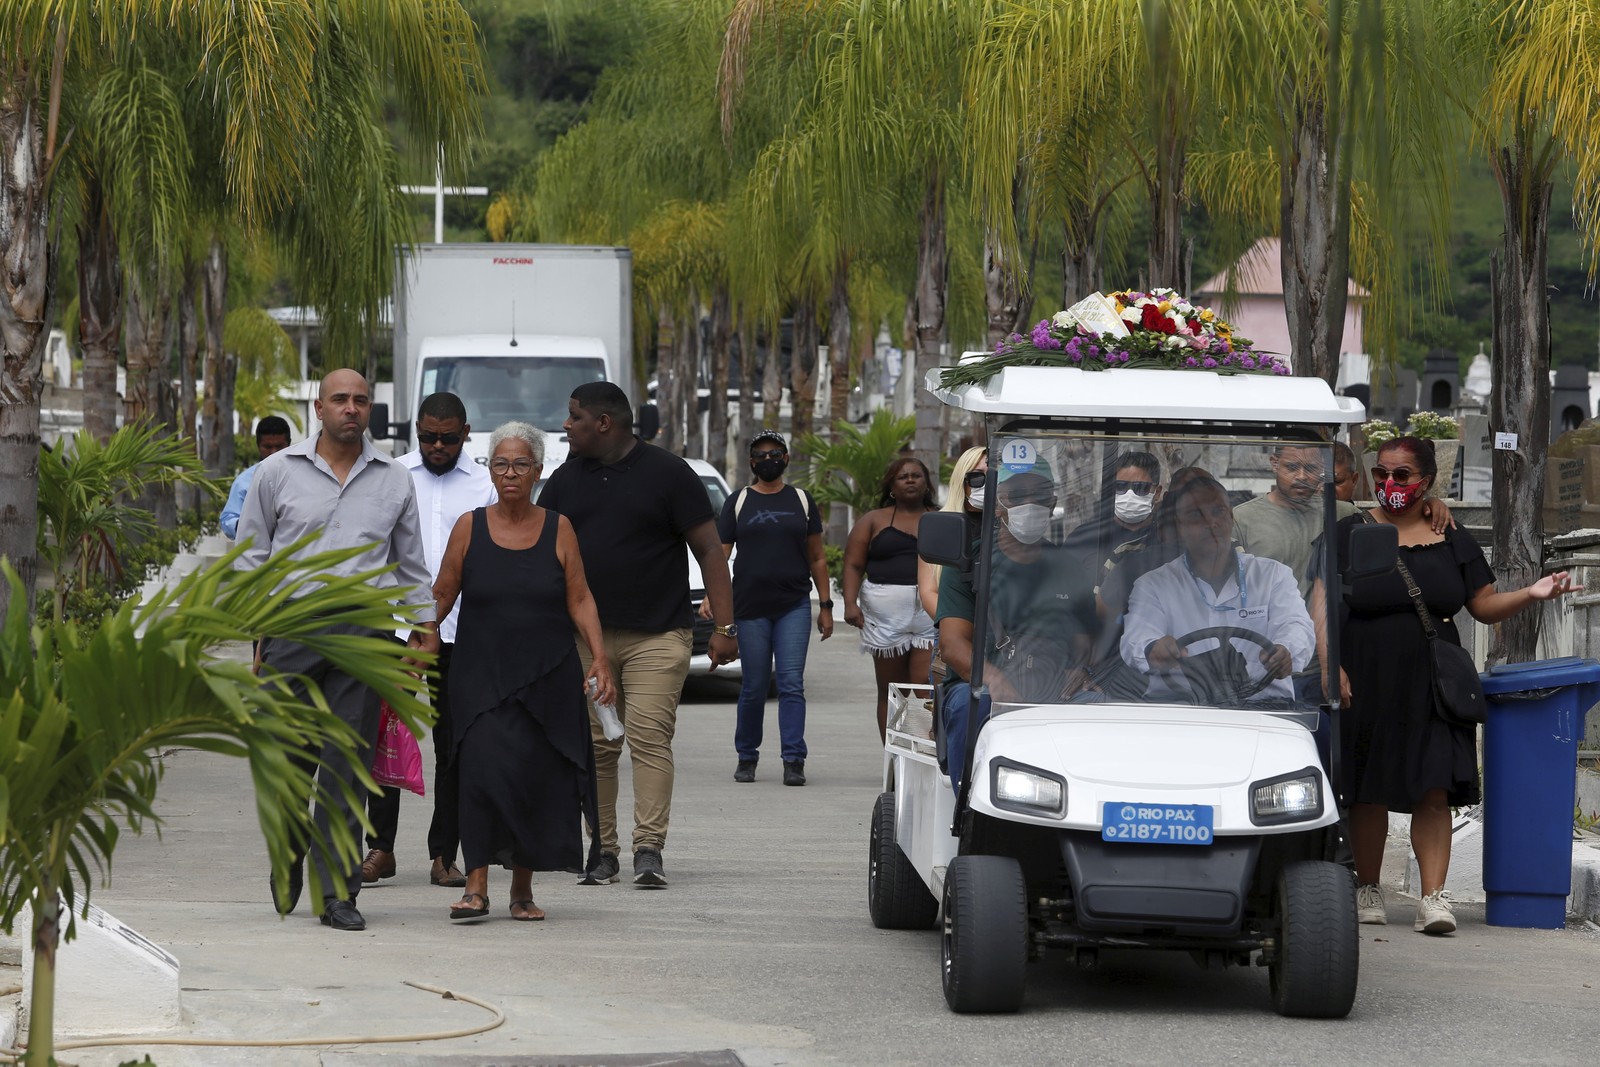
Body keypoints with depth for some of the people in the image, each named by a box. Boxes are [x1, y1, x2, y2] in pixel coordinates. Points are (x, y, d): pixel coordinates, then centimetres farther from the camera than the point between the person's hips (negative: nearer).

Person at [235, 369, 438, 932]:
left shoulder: (394, 480, 12)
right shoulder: (278, 472, 7)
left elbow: (410, 562, 21)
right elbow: (251, 552, 11)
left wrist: (424, 622, 16)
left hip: (363, 628, 1)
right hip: (291, 626, -1)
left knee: (346, 769, -3)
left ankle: (337, 892, 0)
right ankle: (288, 856, 27)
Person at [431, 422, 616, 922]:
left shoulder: (558, 529, 4)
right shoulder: (469, 527, 3)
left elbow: (579, 600, 4)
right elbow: (441, 596, 6)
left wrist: (599, 656, -6)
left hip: (548, 679, 1)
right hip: (481, 675, -1)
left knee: (538, 781, 2)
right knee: (484, 771, -17)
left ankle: (523, 889, 15)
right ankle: (476, 886, -17)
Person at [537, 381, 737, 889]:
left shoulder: (667, 474, 0)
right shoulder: (565, 480, 12)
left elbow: (709, 550, -1)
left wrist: (724, 627, -8)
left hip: (657, 635, -4)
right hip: (585, 636, 4)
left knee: (650, 736, -12)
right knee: (596, 745, 2)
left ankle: (649, 848, -14)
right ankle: (602, 850, 8)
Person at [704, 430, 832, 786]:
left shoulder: (801, 501, 12)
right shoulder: (738, 503, 9)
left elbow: (817, 558, 14)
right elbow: (719, 554, 5)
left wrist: (825, 606, 10)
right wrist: (710, 595, -11)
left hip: (794, 606, 0)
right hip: (750, 607, 0)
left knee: (791, 684, -9)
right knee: (753, 688, 2)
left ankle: (794, 760, -11)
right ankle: (746, 757, 16)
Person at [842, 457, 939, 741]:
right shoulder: (874, 521, 12)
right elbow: (853, 565, 6)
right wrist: (850, 603, -10)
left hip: (931, 618, -1)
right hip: (886, 618, 1)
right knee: (891, 694, 7)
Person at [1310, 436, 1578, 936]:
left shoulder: (1453, 542, 10)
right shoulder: (1349, 535, 3)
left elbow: (1484, 605, 12)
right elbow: (1321, 607, -3)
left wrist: (1530, 594, -7)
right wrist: (1330, 666, -14)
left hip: (1430, 687, 1)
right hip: (1365, 684, -1)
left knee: (1434, 791, -9)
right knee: (1368, 792, 5)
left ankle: (1433, 897, -12)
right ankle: (1367, 890, 19)